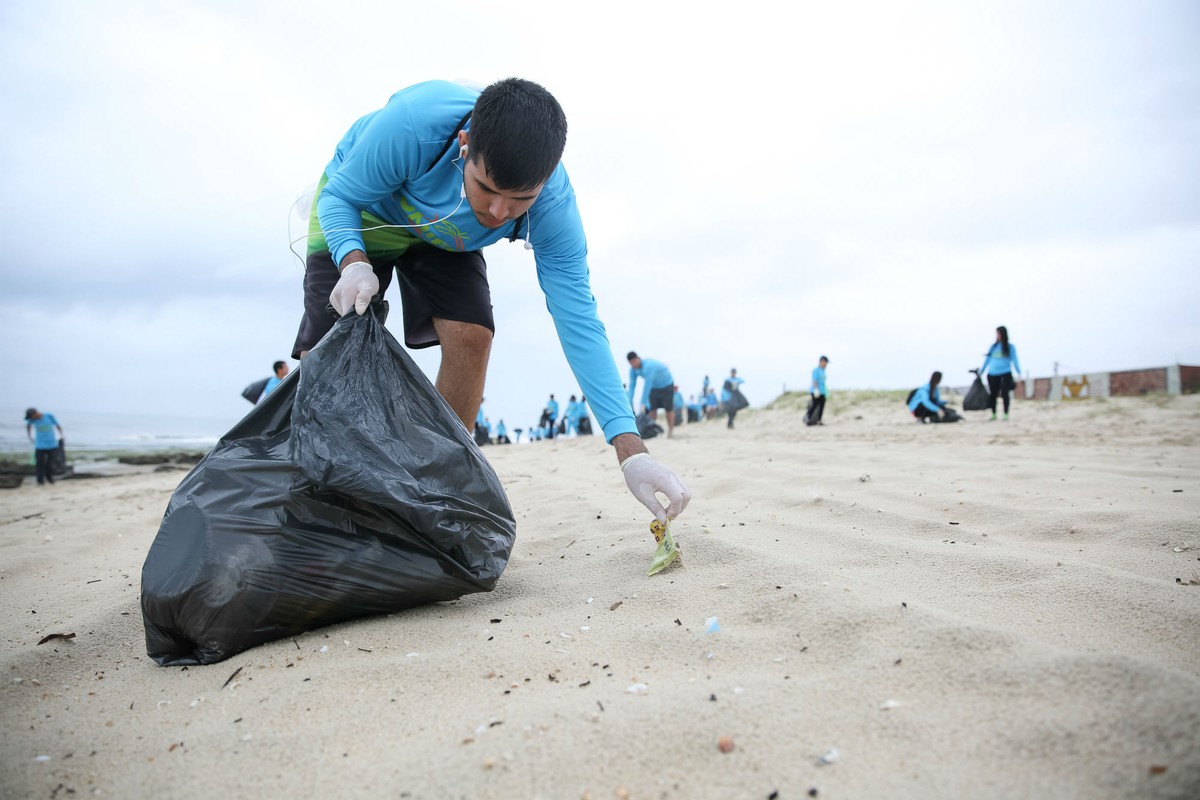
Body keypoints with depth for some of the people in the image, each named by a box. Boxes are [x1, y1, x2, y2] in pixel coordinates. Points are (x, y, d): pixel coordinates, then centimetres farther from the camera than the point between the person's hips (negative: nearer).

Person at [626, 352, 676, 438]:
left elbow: (647, 386, -38)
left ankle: (670, 431, 9)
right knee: (652, 408, -3)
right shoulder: (633, 369, -13)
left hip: (666, 385, -6)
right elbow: (632, 386, -11)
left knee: (669, 409, -1)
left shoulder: (648, 366, -36)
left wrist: (643, 403, -37)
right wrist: (629, 402, -20)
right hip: (654, 387, 6)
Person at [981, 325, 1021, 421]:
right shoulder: (993, 347, 10)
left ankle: (1006, 414, 0)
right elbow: (987, 360, 15)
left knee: (1005, 394, -8)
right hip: (992, 374, 2)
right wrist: (981, 372, 14)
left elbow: (1014, 360, 3)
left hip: (1005, 374, -2)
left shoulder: (1010, 347, 4)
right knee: (993, 394, 2)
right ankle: (993, 414, 14)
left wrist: (1019, 373, -4)